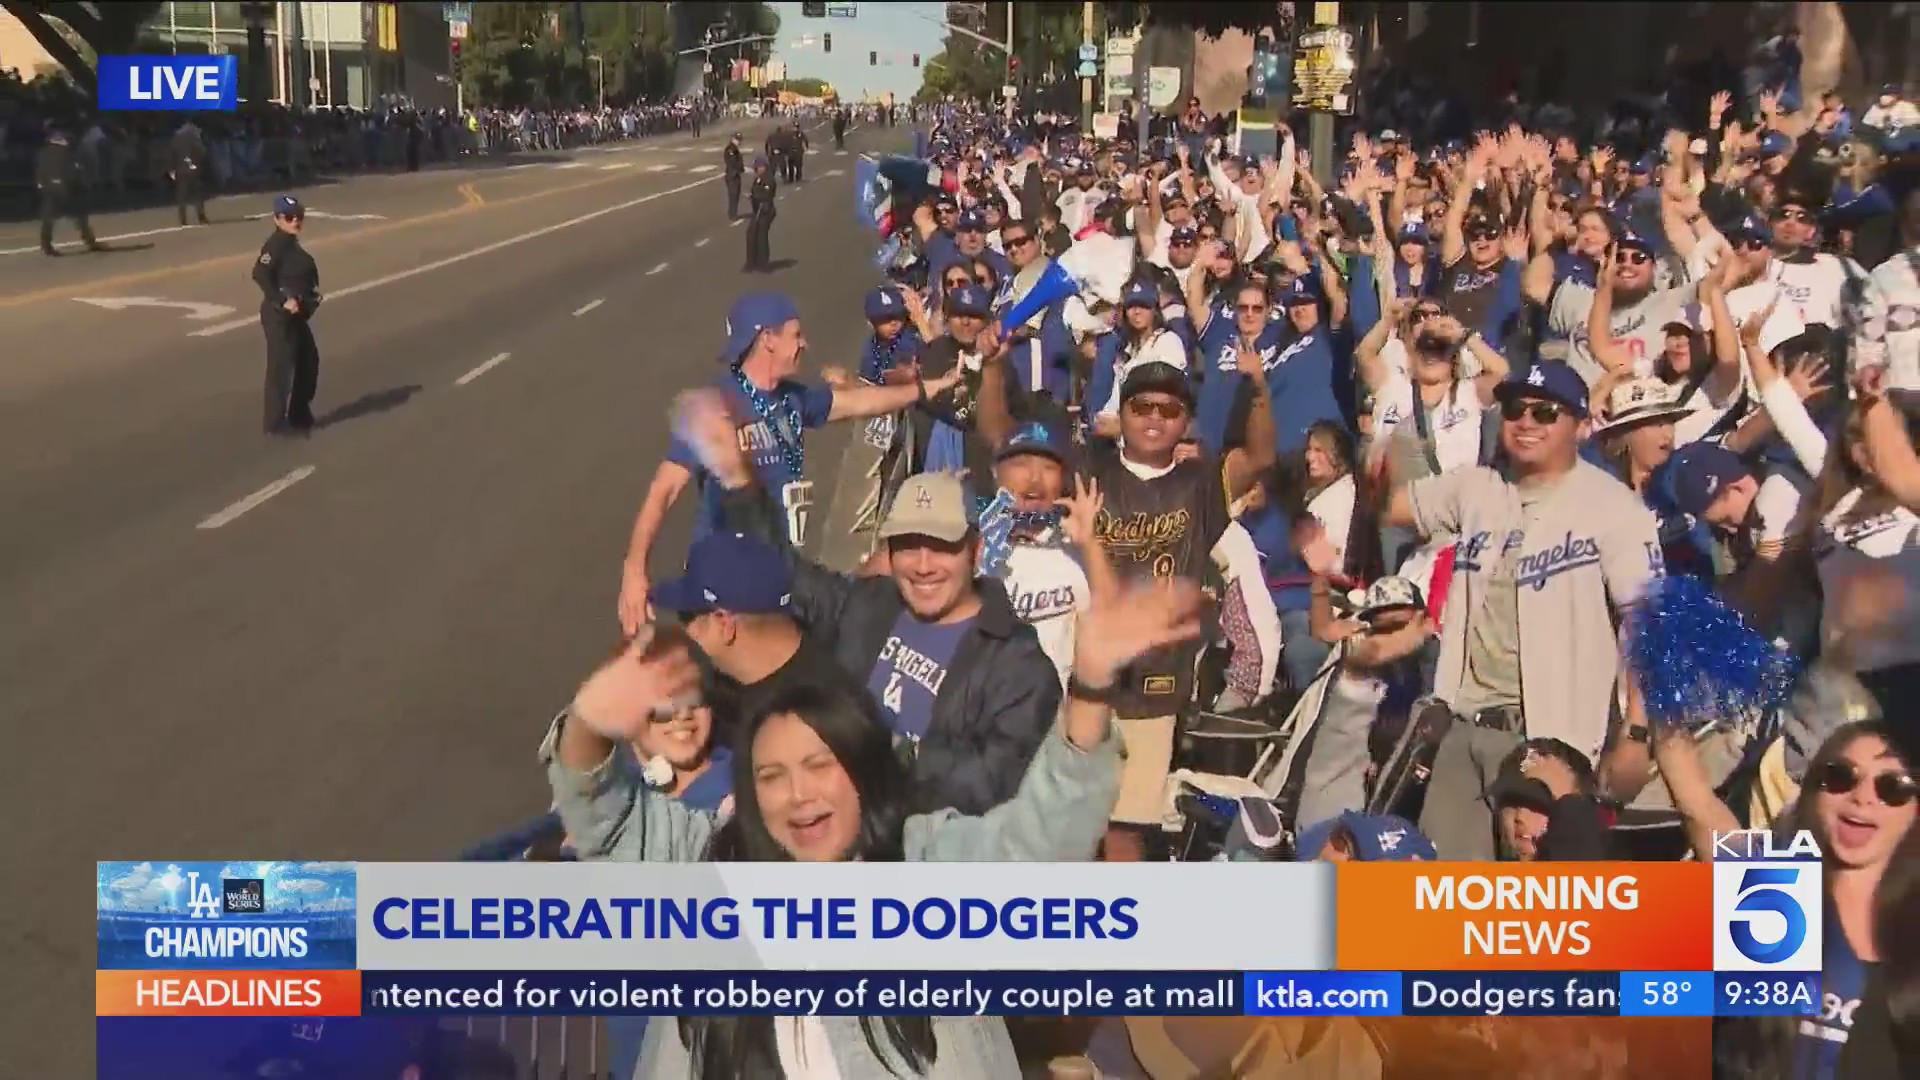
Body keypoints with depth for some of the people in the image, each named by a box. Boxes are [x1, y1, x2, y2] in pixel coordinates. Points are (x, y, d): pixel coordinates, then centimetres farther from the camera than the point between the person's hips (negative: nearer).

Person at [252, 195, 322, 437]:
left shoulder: (291, 243, 14)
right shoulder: (276, 244, -16)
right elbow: (260, 274, -27)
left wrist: (308, 299, 4)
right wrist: (282, 301, -28)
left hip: (296, 315, 10)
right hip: (280, 315, -10)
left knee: (308, 361, 19)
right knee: (282, 367, -4)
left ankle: (299, 415, 32)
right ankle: (277, 423, 3)